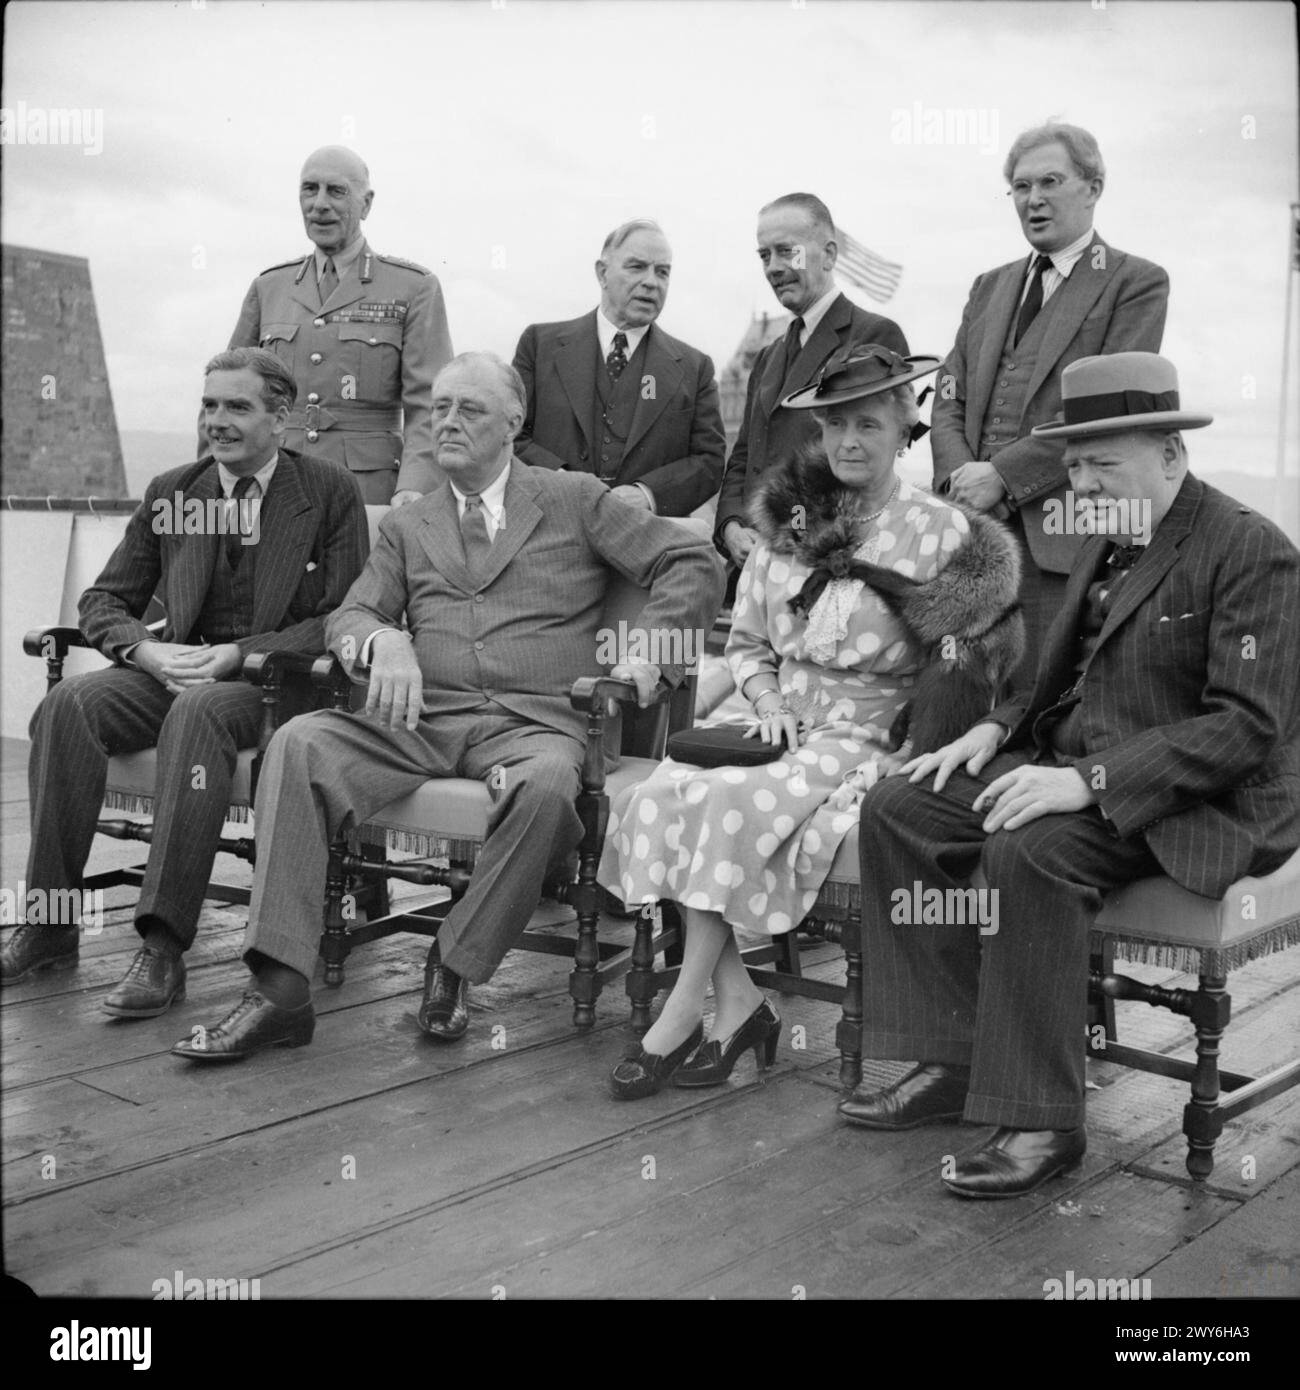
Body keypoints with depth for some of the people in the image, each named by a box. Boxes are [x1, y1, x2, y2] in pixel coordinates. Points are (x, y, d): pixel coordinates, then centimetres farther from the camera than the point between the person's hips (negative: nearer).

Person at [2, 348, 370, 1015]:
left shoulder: (329, 491, 1)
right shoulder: (169, 493, 13)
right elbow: (103, 600, 14)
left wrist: (236, 655, -17)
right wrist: (148, 650, -9)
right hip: (174, 669, 5)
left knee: (197, 712, -37)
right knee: (67, 705, -24)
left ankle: (163, 947, -37)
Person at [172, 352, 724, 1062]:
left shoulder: (575, 501, 13)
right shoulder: (406, 525, 22)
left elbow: (693, 561, 10)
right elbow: (349, 615, 10)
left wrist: (651, 655, -3)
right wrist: (383, 640, -14)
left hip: (534, 720, -3)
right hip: (423, 716, 3)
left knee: (544, 787, -39)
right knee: (298, 744, -24)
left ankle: (455, 965, -17)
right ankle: (281, 988, -26)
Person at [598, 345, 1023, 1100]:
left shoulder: (940, 534, -2)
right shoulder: (787, 517, 12)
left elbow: (967, 669, -2)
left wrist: (927, 749, -18)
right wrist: (769, 704, 0)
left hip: (866, 740, -5)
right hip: (781, 721, 5)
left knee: (731, 805, -29)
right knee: (660, 796, -23)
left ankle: (685, 1009, -16)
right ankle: (737, 999, -18)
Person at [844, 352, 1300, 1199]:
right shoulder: (1109, 544, 14)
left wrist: (1091, 779, -28)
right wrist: (997, 730, 3)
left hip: (1201, 803, -8)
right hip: (1076, 767, 9)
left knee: (1028, 852, -34)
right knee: (898, 808, -7)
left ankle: (1042, 1120, -22)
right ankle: (952, 1062, -4)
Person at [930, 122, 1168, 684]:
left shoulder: (1136, 283, 2)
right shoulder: (989, 287, 22)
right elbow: (949, 399, 15)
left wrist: (1004, 475, -14)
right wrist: (959, 475, -6)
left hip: (1060, 536, -5)